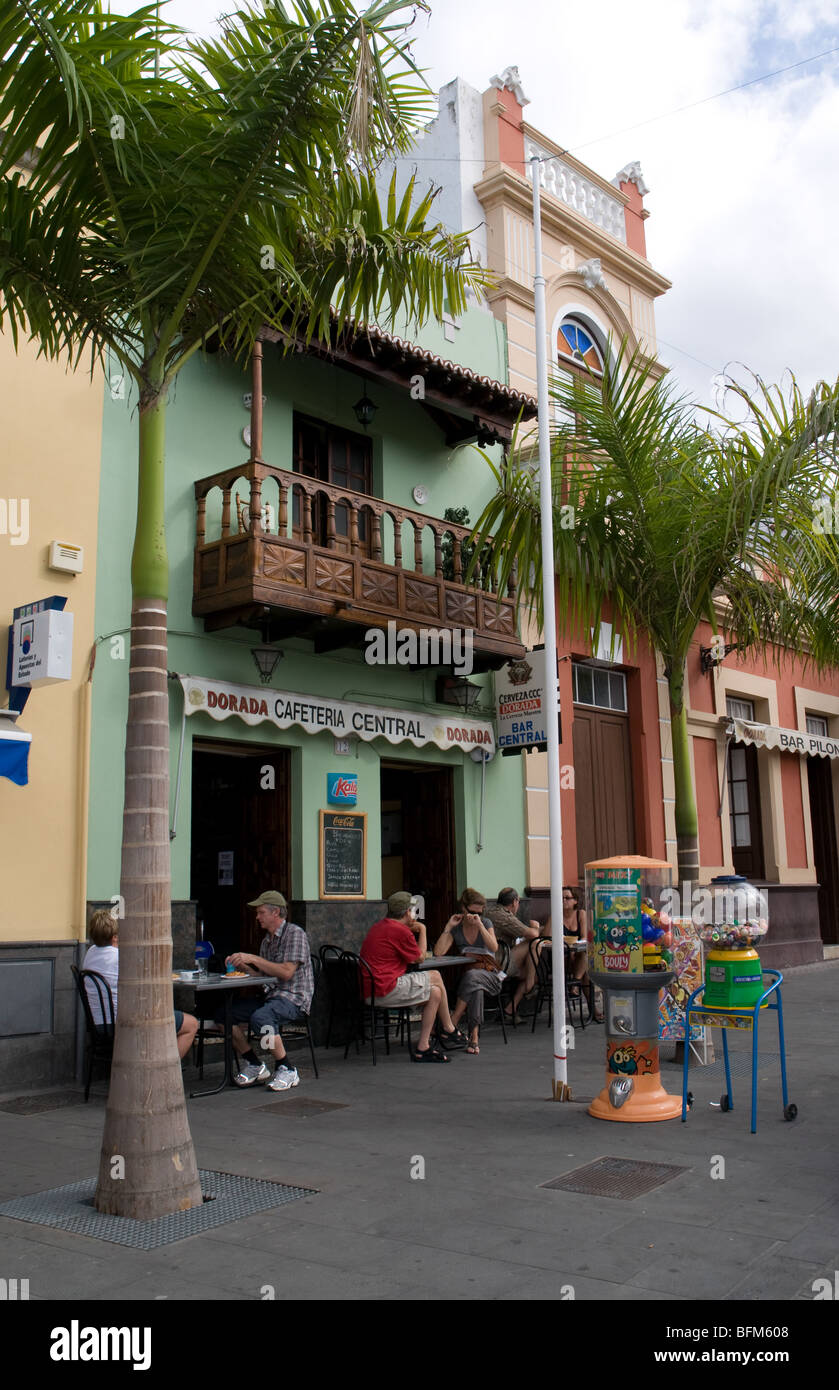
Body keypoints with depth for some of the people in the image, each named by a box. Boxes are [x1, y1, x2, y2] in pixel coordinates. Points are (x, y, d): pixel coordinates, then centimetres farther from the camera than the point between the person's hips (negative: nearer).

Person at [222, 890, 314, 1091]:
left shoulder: (295, 934, -8)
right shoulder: (267, 939, 19)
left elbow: (286, 972, -18)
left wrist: (253, 958, -16)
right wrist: (242, 965, 4)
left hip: (294, 998, -8)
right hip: (270, 995, 9)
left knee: (260, 1018, -36)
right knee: (224, 1013, -8)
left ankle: (287, 1070, -18)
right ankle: (255, 1065, 3)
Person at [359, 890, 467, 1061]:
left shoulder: (378, 926, 16)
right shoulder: (401, 931, -14)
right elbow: (419, 957, 0)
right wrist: (422, 930, 12)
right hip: (386, 991, -10)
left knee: (435, 992, 12)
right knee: (435, 977, 1)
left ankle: (423, 1048, 13)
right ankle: (449, 1030, 15)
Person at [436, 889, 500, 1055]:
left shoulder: (486, 923, 7)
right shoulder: (456, 928, 8)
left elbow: (494, 947, -11)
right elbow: (438, 952, -6)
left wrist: (480, 925, -18)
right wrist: (448, 926, -7)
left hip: (489, 975, -1)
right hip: (465, 975, 1)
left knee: (472, 976, -37)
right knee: (476, 989, -37)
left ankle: (452, 1024, -30)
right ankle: (474, 1035, -36)